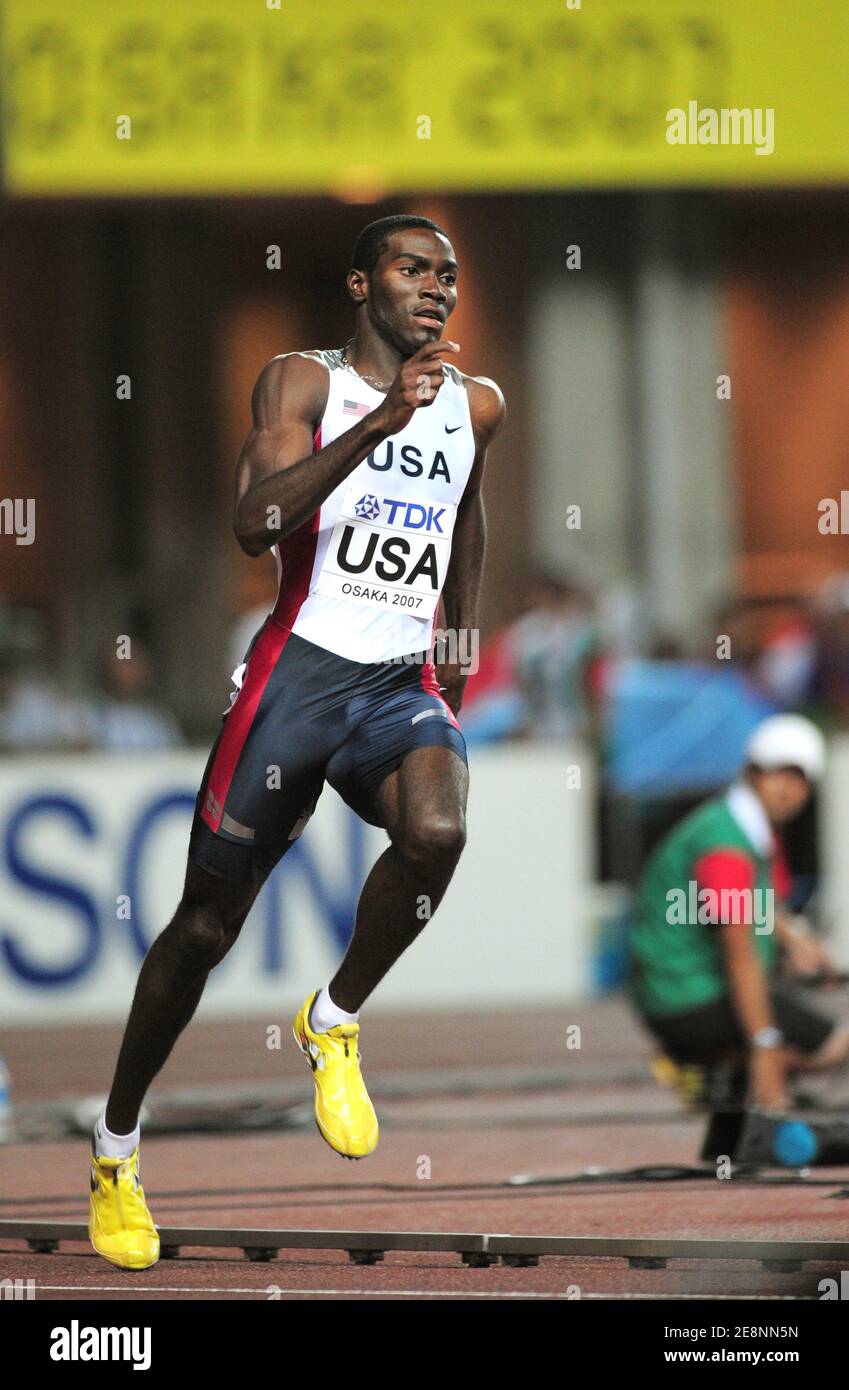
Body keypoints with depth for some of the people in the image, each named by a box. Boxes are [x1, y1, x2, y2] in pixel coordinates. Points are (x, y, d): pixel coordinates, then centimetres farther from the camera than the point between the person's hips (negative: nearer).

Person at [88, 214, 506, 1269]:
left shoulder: (476, 406, 12)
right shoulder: (302, 382, -2)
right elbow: (256, 524, -18)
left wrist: (463, 637, 38)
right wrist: (381, 421, -26)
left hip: (405, 684, 3)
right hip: (299, 673, -3)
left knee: (437, 833, -32)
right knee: (205, 925, 3)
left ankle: (334, 1023, -5)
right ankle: (115, 1145, 23)